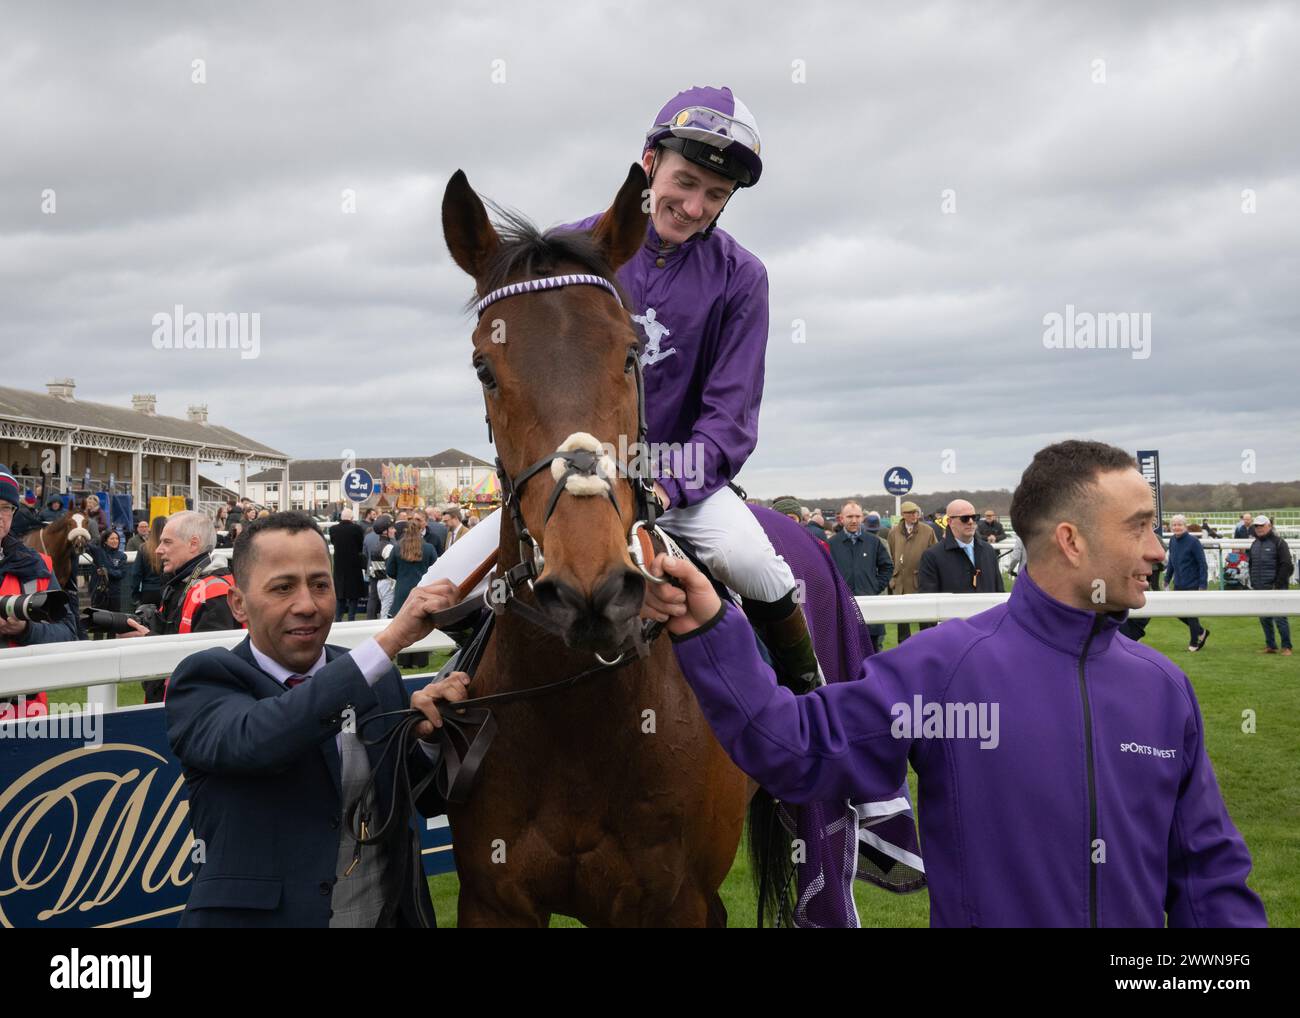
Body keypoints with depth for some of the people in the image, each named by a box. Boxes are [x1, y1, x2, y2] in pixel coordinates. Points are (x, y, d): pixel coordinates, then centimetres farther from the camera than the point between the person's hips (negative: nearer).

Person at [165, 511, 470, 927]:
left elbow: (429, 800, 12)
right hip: (259, 914, -4)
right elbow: (251, 740, -26)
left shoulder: (377, 680, 7)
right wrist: (391, 638, -28)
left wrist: (428, 731, -9)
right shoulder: (206, 682, -5)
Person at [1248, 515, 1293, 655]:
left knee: (1280, 618, -8)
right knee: (1264, 619, 9)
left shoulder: (1278, 543, -6)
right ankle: (1270, 646, 17)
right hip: (1259, 589, 7)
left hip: (1275, 587, -7)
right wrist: (1253, 583, 14)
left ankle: (1286, 647, 0)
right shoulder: (1254, 544, 16)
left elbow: (1287, 566, -10)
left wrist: (1278, 585, -14)